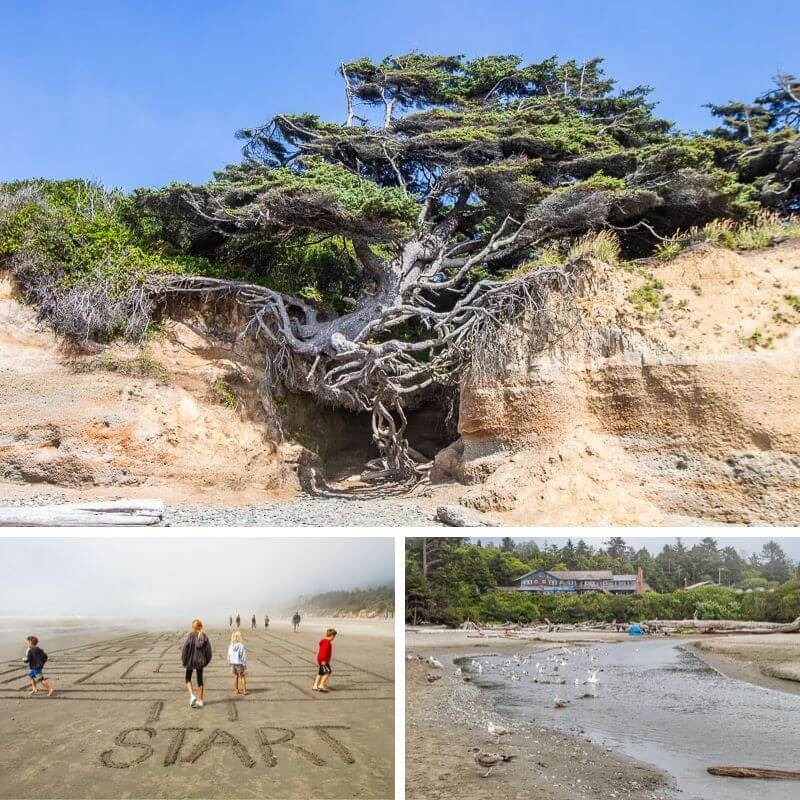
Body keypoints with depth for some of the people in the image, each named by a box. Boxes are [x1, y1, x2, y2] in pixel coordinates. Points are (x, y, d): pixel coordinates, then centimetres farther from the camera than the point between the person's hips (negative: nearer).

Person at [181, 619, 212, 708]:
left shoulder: (191, 635, -12)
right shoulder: (204, 636, -3)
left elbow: (186, 647, -14)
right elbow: (208, 649, -2)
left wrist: (184, 660, -1)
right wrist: (206, 661, 10)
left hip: (191, 660, -3)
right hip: (200, 660, 3)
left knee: (188, 678, 15)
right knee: (200, 680, 13)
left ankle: (192, 695, -6)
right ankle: (200, 701, 15)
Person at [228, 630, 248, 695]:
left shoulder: (231, 647, -5)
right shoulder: (241, 646, -19)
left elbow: (229, 656, 2)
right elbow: (244, 656, -14)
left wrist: (230, 664, 15)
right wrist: (245, 665, -5)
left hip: (233, 664, 4)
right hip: (240, 664, -4)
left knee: (235, 676, 16)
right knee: (243, 677, 10)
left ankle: (236, 690, 22)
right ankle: (244, 690, 14)